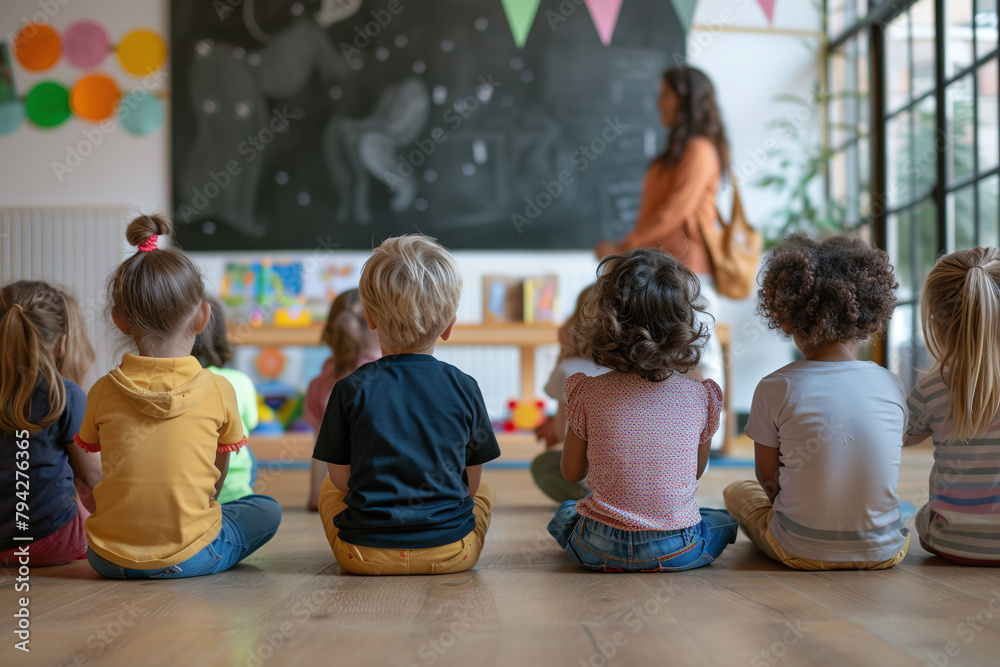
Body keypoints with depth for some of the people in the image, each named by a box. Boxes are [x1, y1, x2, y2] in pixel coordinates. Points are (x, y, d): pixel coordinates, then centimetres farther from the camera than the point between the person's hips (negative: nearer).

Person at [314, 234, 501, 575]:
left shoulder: (351, 389, -8)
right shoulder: (465, 389, -5)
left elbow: (342, 478, 0)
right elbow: (470, 481, 2)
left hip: (365, 556, 0)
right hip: (451, 553, 1)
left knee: (329, 490, 30)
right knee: (484, 491, 31)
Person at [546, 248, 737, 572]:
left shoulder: (587, 394, -13)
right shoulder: (701, 398, -12)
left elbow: (572, 473, 1)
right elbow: (697, 471, 5)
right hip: (676, 551, -1)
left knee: (565, 513, 35)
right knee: (725, 520, 32)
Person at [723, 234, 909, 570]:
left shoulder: (774, 389, -15)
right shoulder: (892, 386, -6)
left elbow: (768, 478, -2)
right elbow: (878, 475, 7)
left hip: (803, 553, -3)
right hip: (884, 554, 3)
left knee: (737, 491, 26)